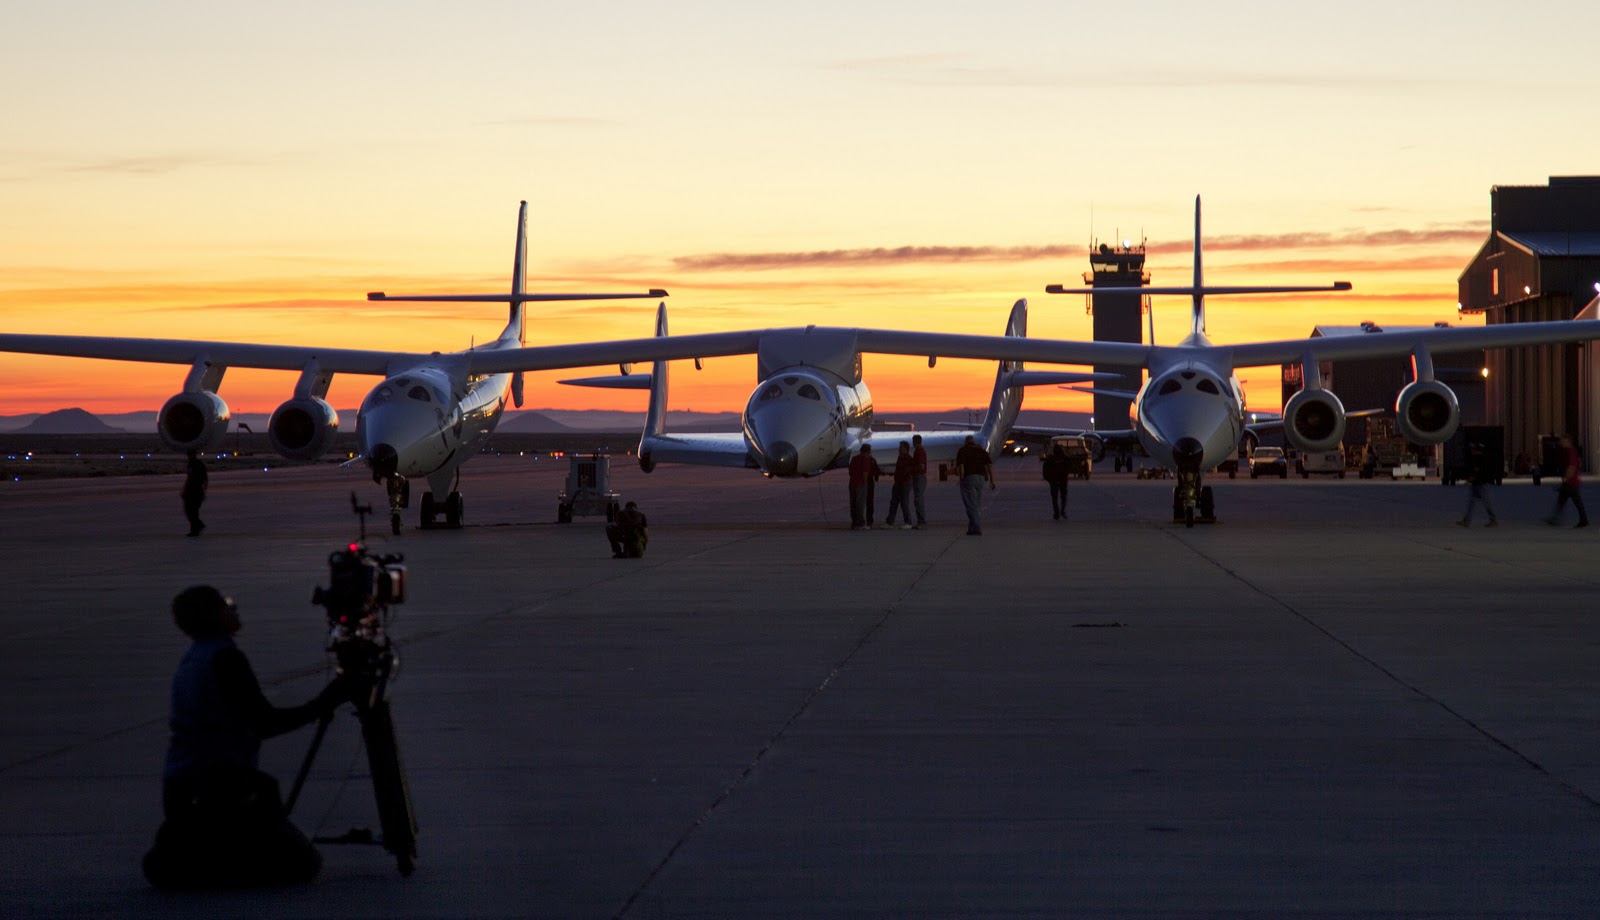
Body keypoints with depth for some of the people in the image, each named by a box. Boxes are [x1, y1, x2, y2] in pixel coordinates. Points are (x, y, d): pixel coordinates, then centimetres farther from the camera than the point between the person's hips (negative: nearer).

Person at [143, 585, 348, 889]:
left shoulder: (191, 660, 16)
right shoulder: (224, 658, -12)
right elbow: (265, 723, -13)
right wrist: (326, 702, -7)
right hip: (217, 790, -9)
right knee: (303, 863, -5)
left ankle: (180, 851, 7)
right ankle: (189, 869, -12)